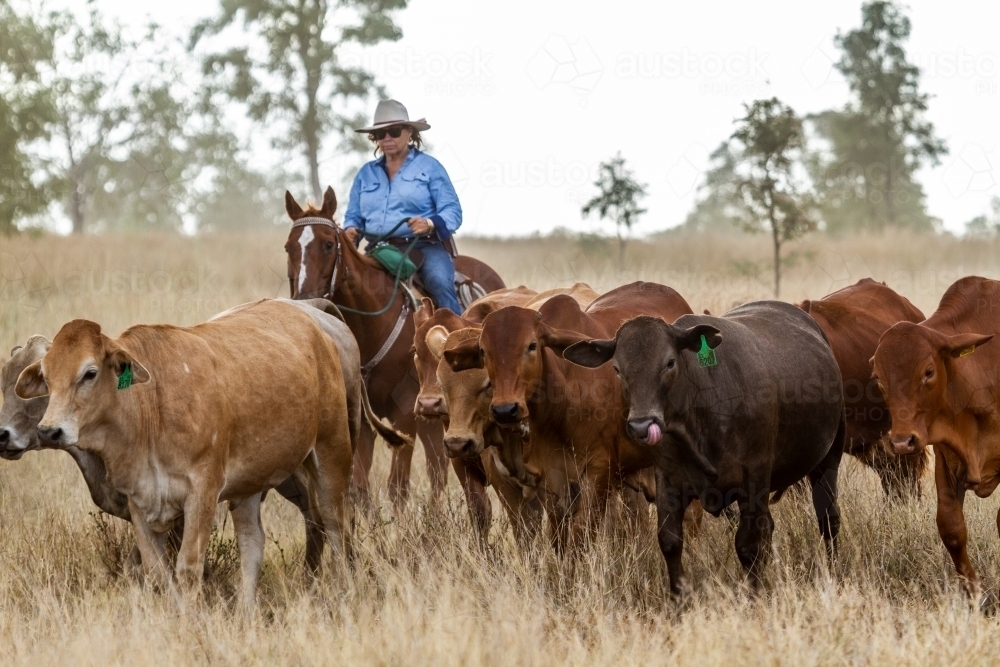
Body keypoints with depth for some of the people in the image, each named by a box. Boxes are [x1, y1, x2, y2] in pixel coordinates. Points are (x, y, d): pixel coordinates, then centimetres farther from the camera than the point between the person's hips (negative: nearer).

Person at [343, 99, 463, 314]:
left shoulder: (429, 167, 6)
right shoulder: (366, 173, 19)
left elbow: (452, 211, -1)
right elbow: (353, 215, 21)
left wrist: (430, 224, -23)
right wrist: (351, 230, -4)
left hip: (424, 247, -4)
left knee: (440, 282, -33)